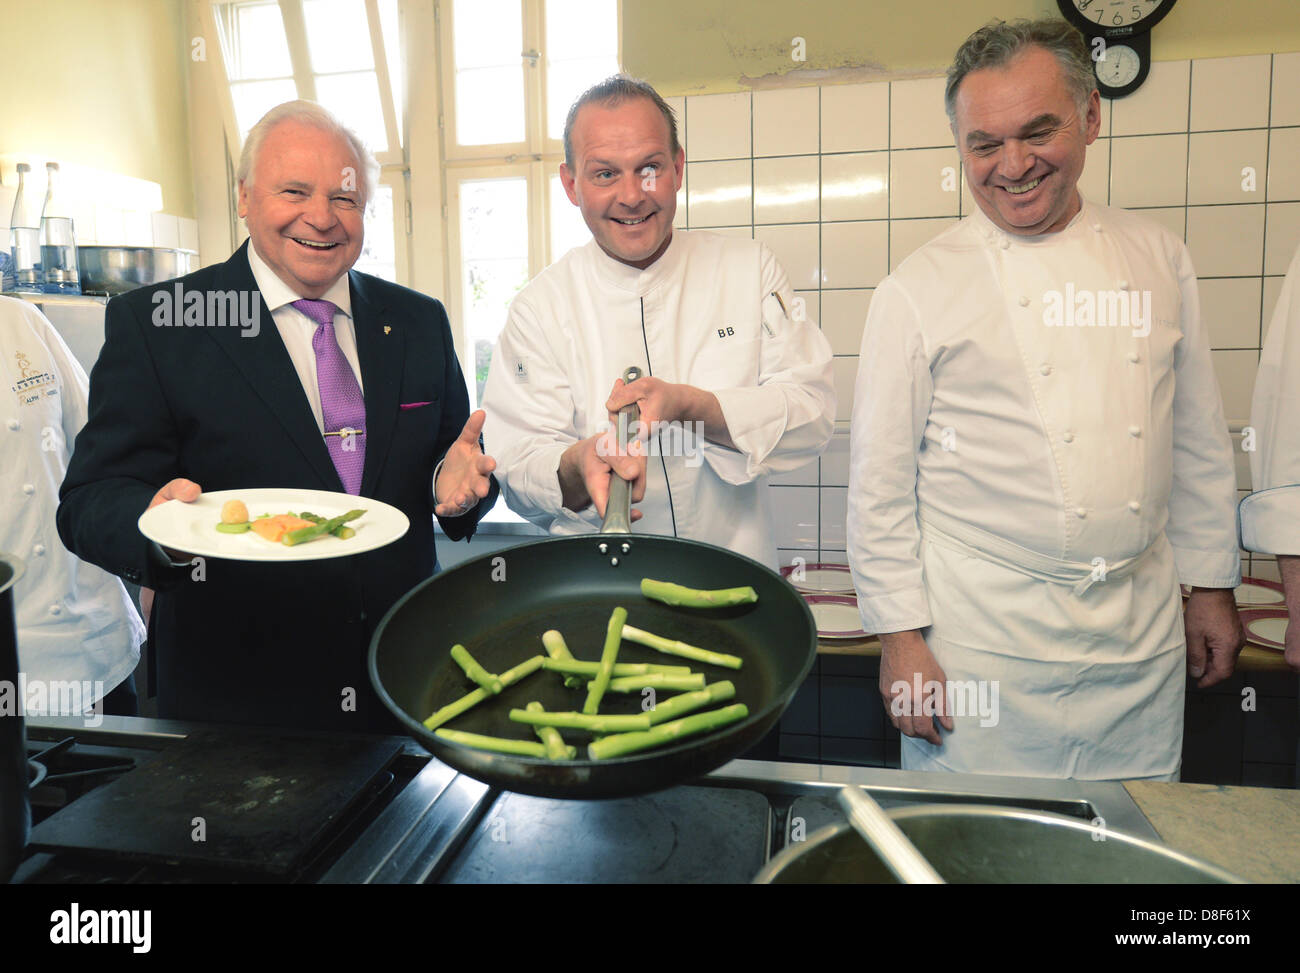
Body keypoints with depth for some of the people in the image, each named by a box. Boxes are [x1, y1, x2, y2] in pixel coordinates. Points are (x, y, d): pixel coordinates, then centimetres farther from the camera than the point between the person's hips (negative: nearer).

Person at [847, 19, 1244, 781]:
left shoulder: (1158, 258, 5)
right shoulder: (920, 290, -8)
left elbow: (1199, 441, 12)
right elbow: (881, 484, -7)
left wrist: (1213, 586, 13)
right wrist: (900, 639, -8)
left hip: (1145, 632, 4)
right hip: (984, 645, -3)